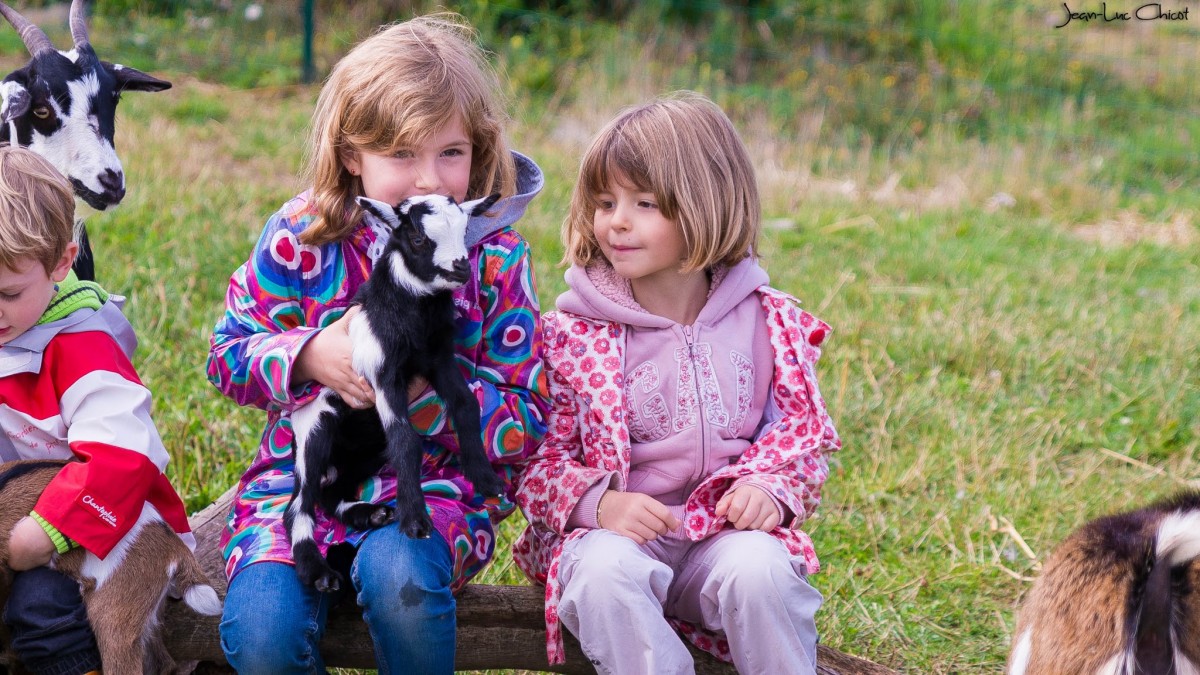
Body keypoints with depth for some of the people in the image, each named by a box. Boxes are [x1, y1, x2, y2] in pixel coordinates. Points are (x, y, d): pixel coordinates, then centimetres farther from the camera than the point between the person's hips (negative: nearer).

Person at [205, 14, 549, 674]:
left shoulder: (495, 256, -4)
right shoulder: (299, 237, -3)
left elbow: (525, 421, -5)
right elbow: (227, 354, 4)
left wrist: (426, 391, -21)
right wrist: (310, 355, -16)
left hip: (438, 483, -1)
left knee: (398, 575, -35)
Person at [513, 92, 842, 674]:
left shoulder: (766, 321, 6)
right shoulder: (572, 333, 0)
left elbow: (801, 428, 11)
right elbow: (538, 458, 1)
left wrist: (768, 487, -10)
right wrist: (599, 503, -18)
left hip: (726, 530, 1)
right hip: (615, 532, -1)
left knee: (758, 569, -33)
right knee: (607, 573, -35)